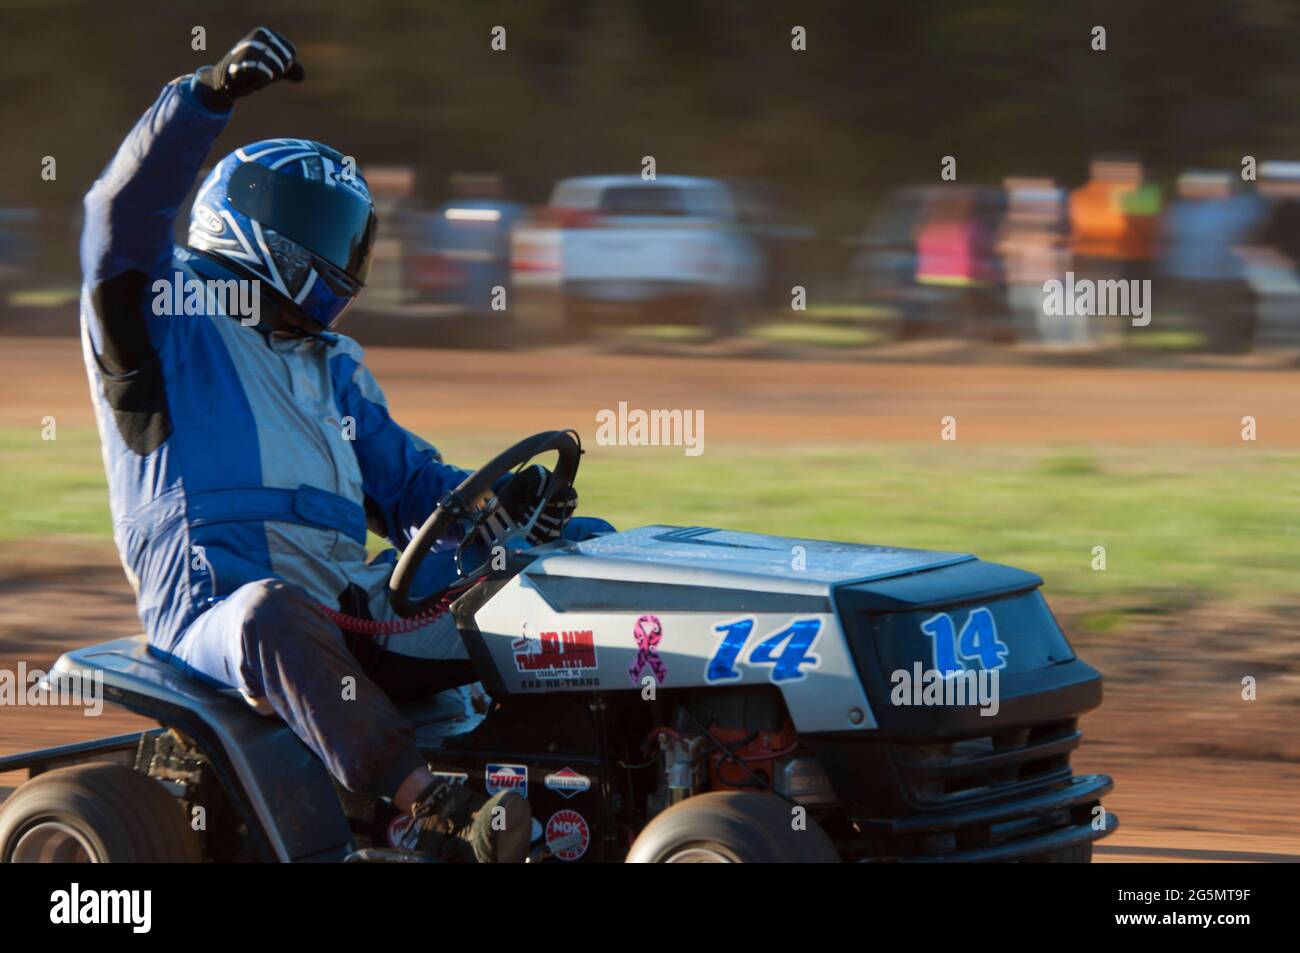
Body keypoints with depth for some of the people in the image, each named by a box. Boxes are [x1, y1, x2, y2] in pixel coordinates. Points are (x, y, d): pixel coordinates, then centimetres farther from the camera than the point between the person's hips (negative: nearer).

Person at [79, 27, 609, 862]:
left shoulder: (333, 369, 28)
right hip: (216, 623, -7)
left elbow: (408, 484, 26)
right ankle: (429, 808, -55)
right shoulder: (167, 319, 8)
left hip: (350, 615, 7)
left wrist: (498, 504, 5)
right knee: (275, 614, -44)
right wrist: (211, 94, -22)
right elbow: (126, 210, -10)